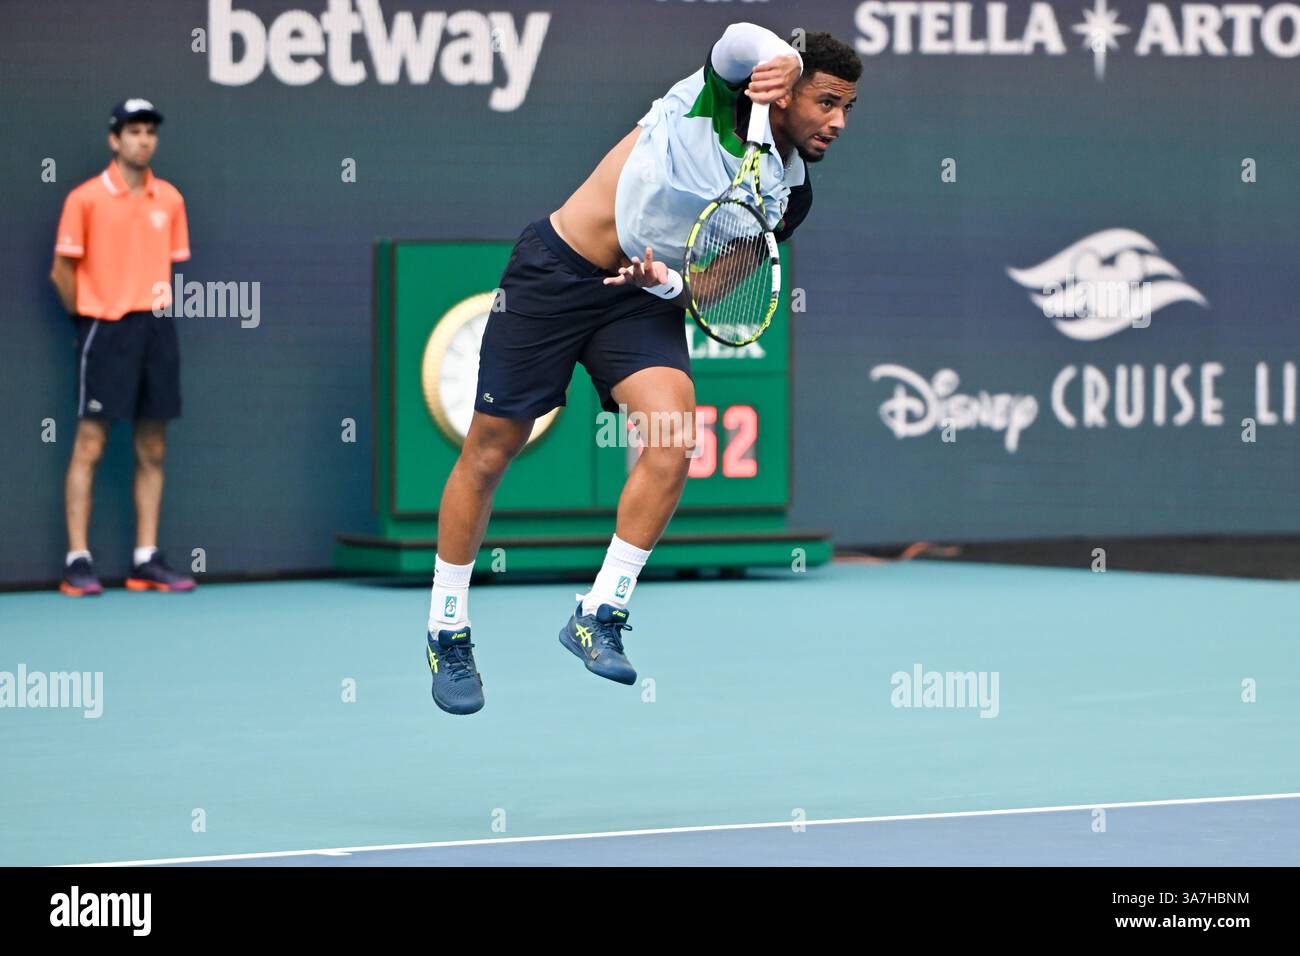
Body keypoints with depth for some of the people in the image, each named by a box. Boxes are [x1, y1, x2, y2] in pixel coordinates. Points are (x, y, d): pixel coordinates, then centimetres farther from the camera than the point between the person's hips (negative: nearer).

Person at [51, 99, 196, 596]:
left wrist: (154, 309, 9)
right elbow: (62, 270, 0)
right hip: (105, 330, -5)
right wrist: (89, 317, 1)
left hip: (157, 328, 5)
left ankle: (146, 560, 11)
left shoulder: (170, 200, 8)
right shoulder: (86, 198, -4)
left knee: (152, 450, 6)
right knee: (89, 445, -6)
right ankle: (78, 560, -5)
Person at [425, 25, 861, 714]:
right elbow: (742, 38, -34)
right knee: (489, 453, 0)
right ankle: (447, 634, 17)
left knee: (674, 439, -22)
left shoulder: (789, 196, 0)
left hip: (644, 297, 4)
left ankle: (598, 618, -9)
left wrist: (666, 281, -19)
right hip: (555, 269, -4)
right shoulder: (723, 89, -13)